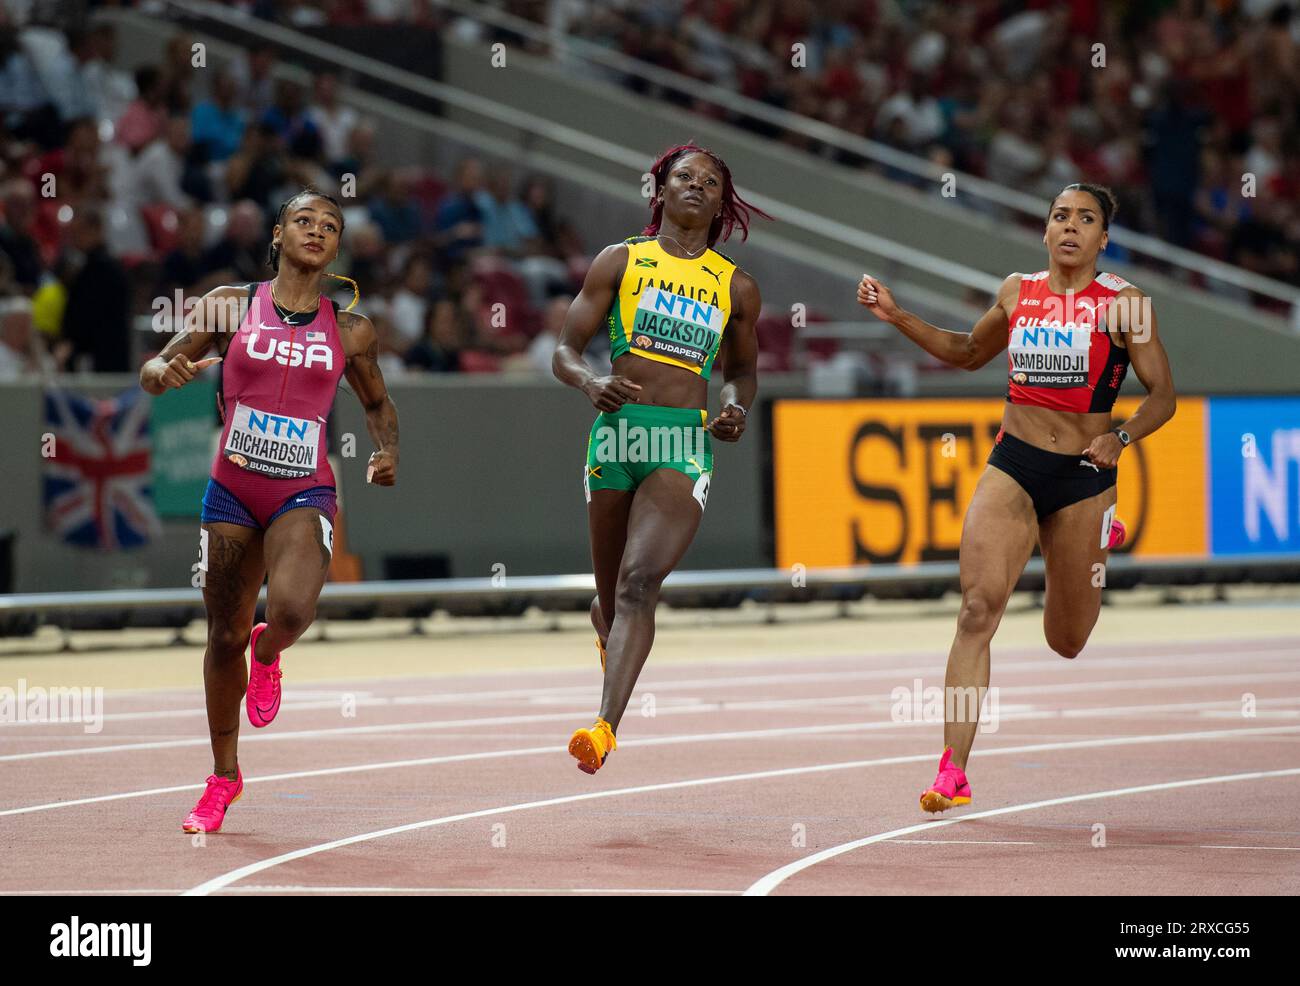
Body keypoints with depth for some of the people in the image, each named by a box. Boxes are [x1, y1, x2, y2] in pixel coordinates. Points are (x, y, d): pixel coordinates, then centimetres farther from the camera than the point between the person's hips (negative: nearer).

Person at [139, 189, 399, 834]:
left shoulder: (350, 331, 3)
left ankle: (268, 654, 11)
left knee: (292, 609, -29)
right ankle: (224, 777, 27)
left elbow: (378, 403, 20)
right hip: (232, 491, 1)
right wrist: (167, 373, -20)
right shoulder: (230, 306, 1)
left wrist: (386, 450, -1)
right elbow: (151, 372, 5)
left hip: (305, 495, -1)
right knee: (224, 637, 7)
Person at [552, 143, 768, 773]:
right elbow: (565, 351, 7)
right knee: (611, 594, 9)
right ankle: (611, 636, 48)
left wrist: (737, 406, 4)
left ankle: (606, 728, -31)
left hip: (686, 444, -1)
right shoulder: (620, 262, 9)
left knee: (640, 582, -20)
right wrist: (591, 384, -15)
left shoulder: (737, 287, 13)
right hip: (617, 430, 1)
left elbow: (743, 369, 27)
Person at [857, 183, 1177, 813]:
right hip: (1012, 467, 1)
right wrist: (896, 317, 14)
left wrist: (1121, 438, -19)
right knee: (978, 608, -19)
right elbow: (968, 352, 25)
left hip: (1083, 476, -1)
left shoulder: (1123, 303, -3)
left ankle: (1102, 540, 50)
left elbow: (1162, 394, -1)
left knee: (1065, 643, 13)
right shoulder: (1018, 292, 7)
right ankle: (953, 773, -19)